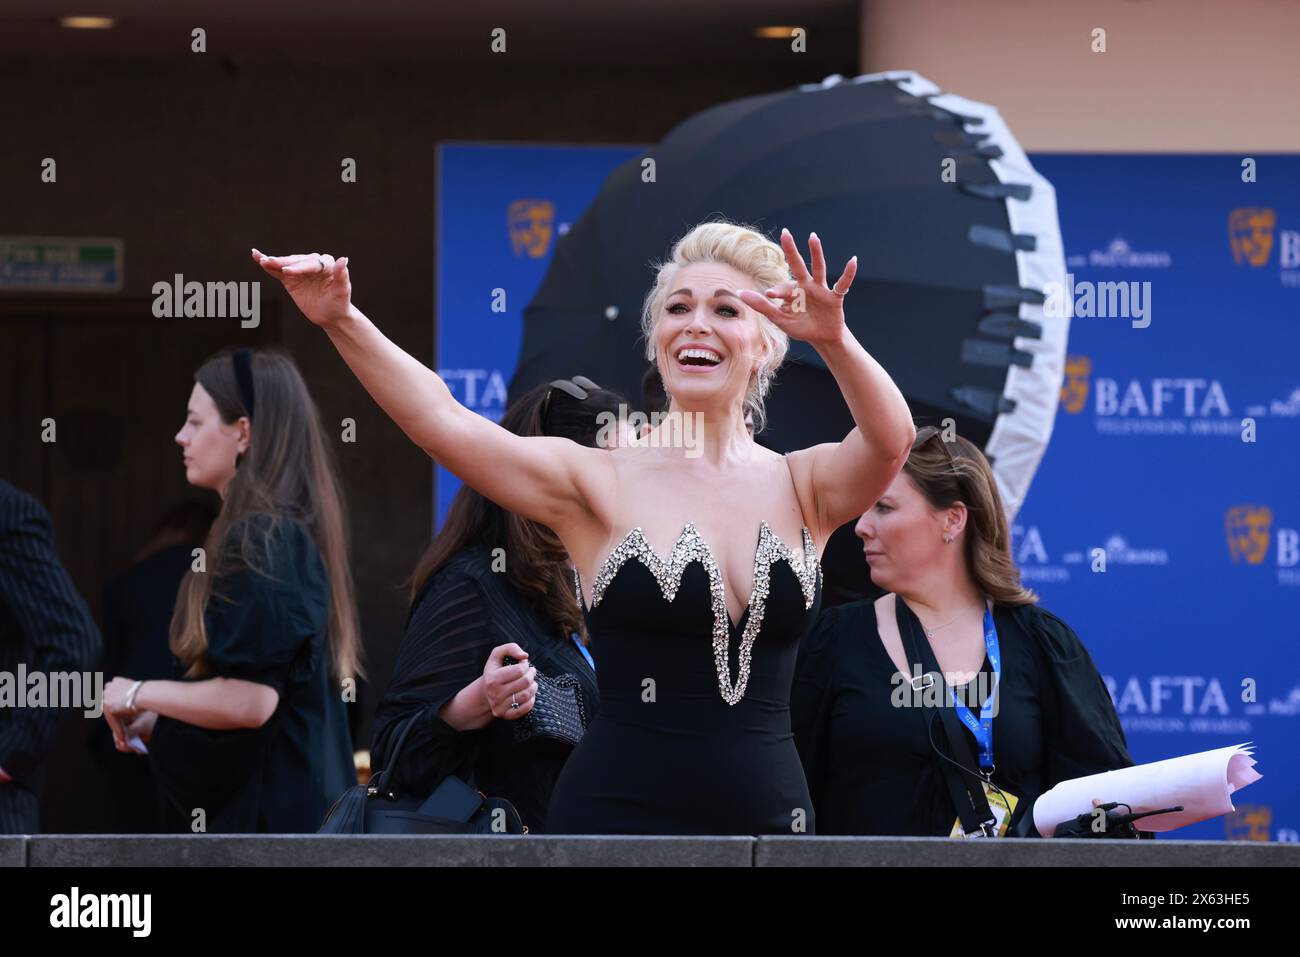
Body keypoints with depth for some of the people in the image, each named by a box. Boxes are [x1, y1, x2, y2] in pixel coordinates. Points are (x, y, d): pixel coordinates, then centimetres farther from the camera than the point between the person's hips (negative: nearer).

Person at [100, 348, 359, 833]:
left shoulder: (258, 542, -16)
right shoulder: (293, 533, 13)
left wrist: (140, 695, -8)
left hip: (261, 811, -9)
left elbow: (249, 701, -23)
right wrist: (159, 721, 14)